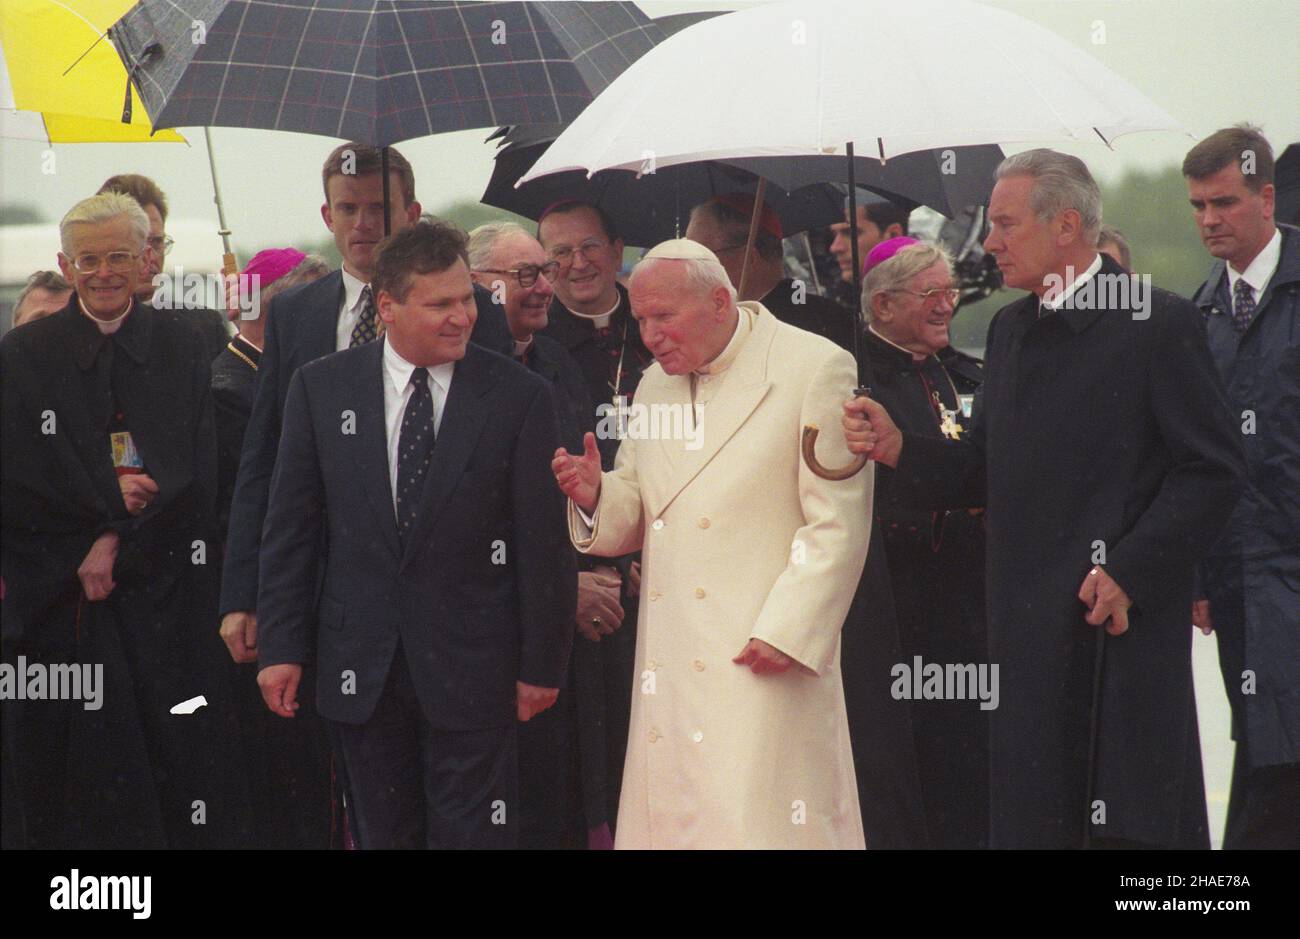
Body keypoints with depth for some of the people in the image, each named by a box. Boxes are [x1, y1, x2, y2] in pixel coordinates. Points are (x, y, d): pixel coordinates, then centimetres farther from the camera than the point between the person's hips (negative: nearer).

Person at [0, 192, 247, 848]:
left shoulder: (181, 346, 7)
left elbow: (199, 475, 0)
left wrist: (120, 545, -9)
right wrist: (110, 500, -9)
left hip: (167, 594, 1)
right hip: (59, 600, -1)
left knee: (183, 765, -3)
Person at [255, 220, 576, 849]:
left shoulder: (518, 397, -4)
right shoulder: (321, 388, 2)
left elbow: (544, 543, -2)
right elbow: (290, 529, 5)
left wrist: (542, 664, -2)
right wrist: (280, 647, 2)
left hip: (471, 671, -2)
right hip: (361, 668, 2)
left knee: (473, 835, -1)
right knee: (384, 835, 11)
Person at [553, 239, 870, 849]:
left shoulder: (815, 369, -4)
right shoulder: (654, 386, 17)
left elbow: (839, 525, -8)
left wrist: (787, 633, -15)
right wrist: (595, 495, -2)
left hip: (762, 660, -6)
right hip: (671, 671, 6)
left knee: (756, 826, -13)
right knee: (672, 820, 3)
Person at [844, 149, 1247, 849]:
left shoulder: (1158, 324, -6)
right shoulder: (1010, 330, 16)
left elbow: (1213, 470, -9)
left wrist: (1129, 571, -15)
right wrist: (898, 450, 0)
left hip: (1123, 627, -7)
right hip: (1029, 626, 7)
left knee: (1133, 825, -4)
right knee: (1029, 818, 7)